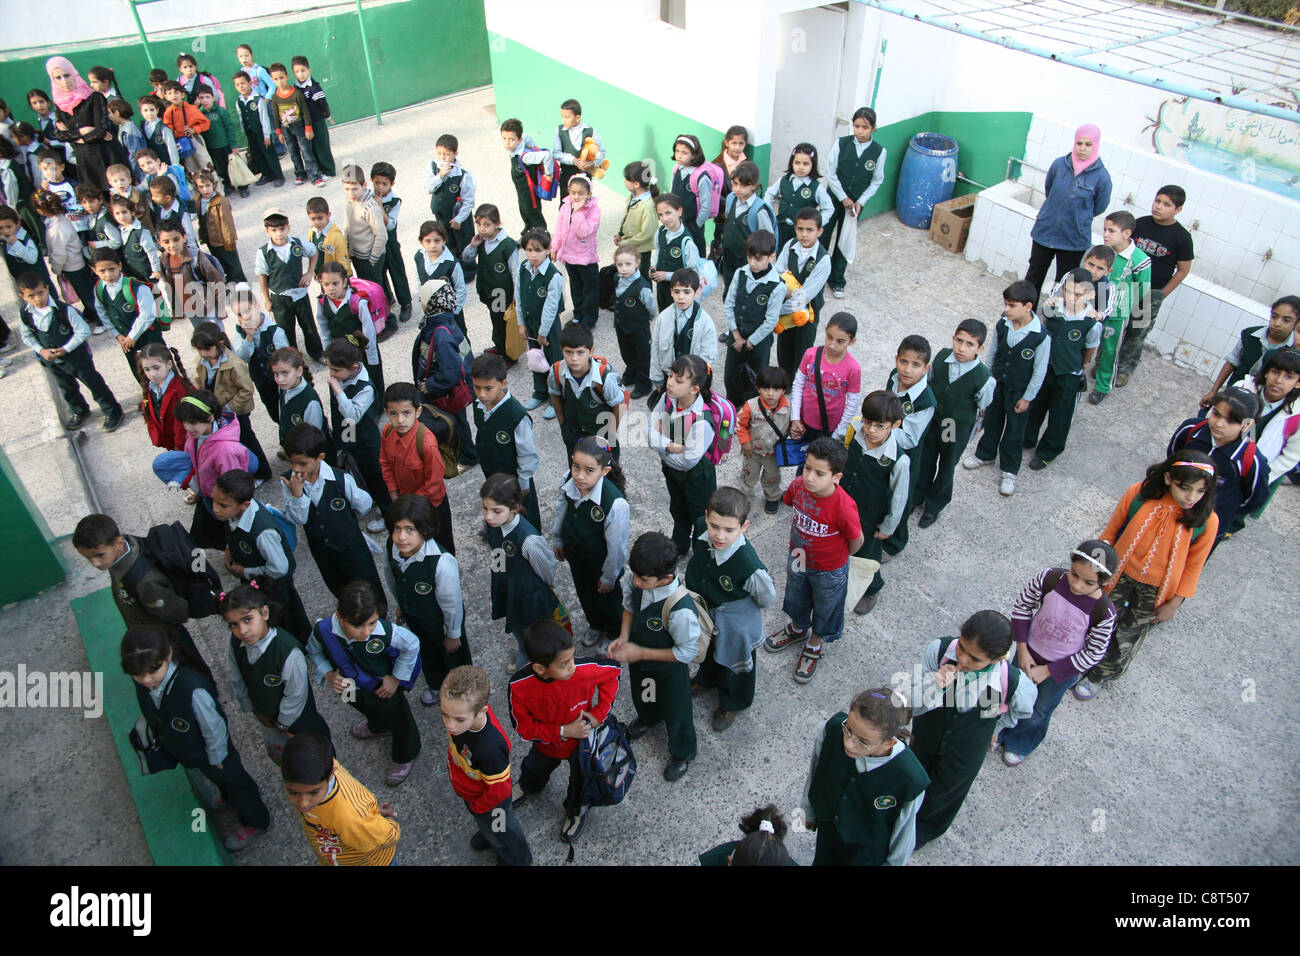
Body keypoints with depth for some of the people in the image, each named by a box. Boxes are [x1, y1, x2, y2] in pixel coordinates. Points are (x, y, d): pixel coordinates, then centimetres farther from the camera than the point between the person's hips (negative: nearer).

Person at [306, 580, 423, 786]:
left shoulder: (385, 632, -43)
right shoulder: (323, 630, -35)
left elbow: (412, 645, -21)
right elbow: (313, 652, -9)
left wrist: (396, 678, -16)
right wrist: (328, 675, -25)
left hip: (383, 688, -4)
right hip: (351, 688, 4)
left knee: (397, 719, 24)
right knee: (366, 709, 37)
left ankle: (405, 756, 58)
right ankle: (377, 727, 75)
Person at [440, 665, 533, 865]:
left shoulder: (489, 748, -50)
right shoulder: (466, 707, -30)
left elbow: (498, 790, -30)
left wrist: (478, 807, -11)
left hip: (490, 802, -5)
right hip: (466, 788, 6)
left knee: (500, 833, 28)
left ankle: (516, 859, 58)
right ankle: (489, 835, 69)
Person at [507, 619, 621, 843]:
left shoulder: (584, 669, -38)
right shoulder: (519, 687, -35)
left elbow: (614, 670, -17)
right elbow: (523, 728, -20)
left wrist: (599, 713, -21)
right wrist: (563, 732, -28)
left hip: (584, 740, -1)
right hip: (548, 742, 1)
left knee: (581, 779, 24)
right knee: (535, 769, 32)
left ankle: (577, 811, 59)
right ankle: (529, 787, 69)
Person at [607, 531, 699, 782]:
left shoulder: (680, 610, -44)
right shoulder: (635, 579, -28)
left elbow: (686, 652, -28)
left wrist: (640, 652, -26)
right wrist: (623, 638, -18)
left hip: (669, 669, -5)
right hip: (639, 658, 6)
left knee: (675, 711, 23)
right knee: (643, 696, 35)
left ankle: (682, 754, 54)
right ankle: (647, 718, 71)